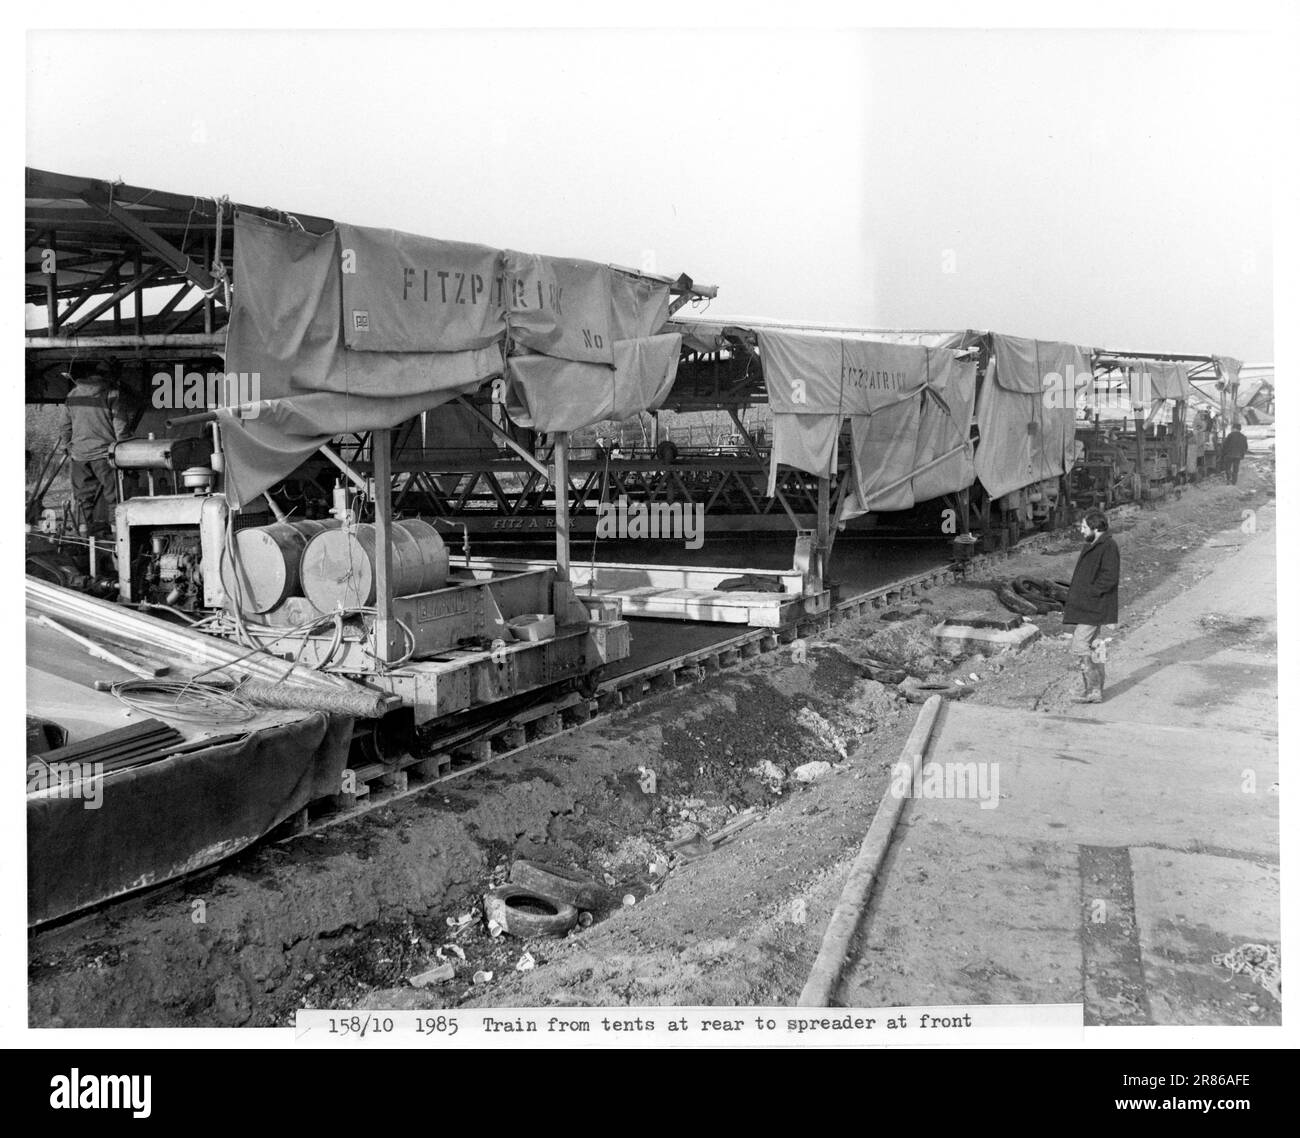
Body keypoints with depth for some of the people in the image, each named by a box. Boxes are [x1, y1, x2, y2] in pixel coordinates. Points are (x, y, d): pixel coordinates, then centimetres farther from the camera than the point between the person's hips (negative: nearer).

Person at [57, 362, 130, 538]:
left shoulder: (73, 394, 9)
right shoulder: (111, 394, -7)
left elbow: (64, 424, 16)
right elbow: (120, 426, -9)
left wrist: (67, 446, 26)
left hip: (79, 452, 5)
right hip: (103, 452, -5)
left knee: (84, 492, 13)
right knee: (113, 491, 2)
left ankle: (88, 524, 17)